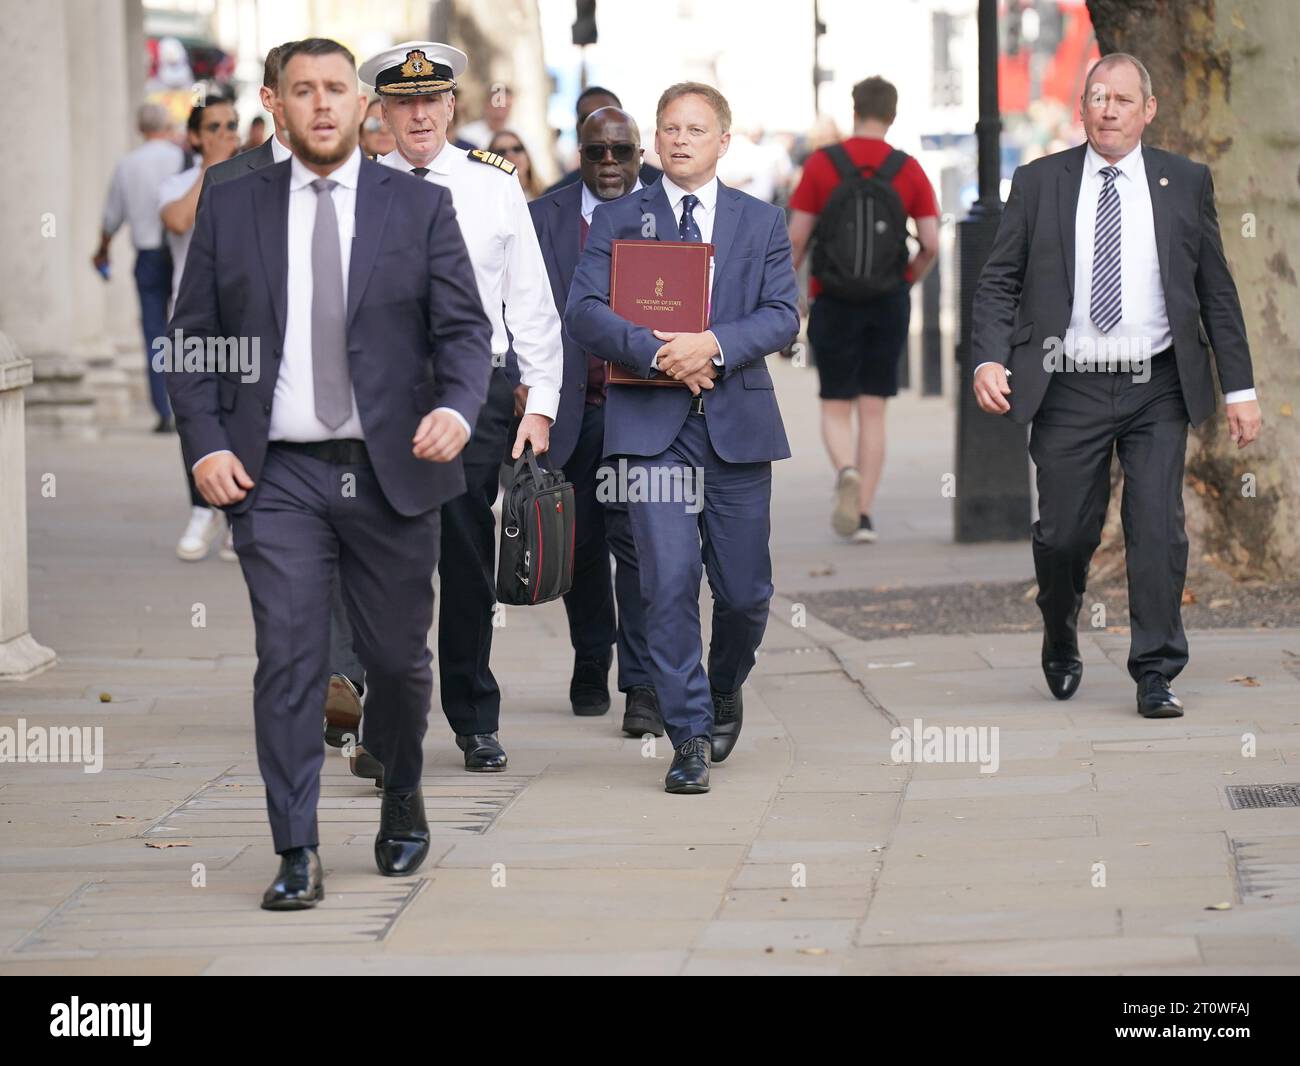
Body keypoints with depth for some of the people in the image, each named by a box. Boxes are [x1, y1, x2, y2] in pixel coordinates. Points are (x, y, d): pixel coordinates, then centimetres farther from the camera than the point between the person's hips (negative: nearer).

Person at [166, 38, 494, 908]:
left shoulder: (421, 208, 5)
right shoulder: (230, 210, 7)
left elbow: (466, 328, 1)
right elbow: (192, 339, 8)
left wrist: (458, 407, -18)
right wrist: (205, 444, -5)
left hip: (393, 473, 0)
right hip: (277, 476, 0)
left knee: (399, 657, 9)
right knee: (288, 659, -8)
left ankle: (403, 804, 35)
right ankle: (297, 857, -7)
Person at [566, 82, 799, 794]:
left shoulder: (762, 223, 11)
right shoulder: (617, 221, 8)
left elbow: (782, 316, 1)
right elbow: (583, 312, -3)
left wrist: (712, 344, -17)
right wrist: (657, 352, -17)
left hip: (737, 423, 2)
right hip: (651, 425, -2)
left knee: (745, 590, 5)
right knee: (669, 581, -11)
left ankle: (723, 689, 35)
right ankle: (689, 738, -5)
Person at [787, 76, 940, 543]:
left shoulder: (821, 163, -5)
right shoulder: (909, 170, -1)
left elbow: (797, 237, -6)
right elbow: (931, 243, -5)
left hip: (834, 301, -1)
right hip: (888, 303, 2)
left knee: (835, 408, 6)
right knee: (873, 410, 9)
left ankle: (847, 472, -24)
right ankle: (863, 515, 5)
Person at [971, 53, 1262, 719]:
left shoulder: (1186, 184, 6)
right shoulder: (1039, 184, 5)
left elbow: (1217, 292, 9)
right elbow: (999, 281, 4)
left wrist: (1240, 389, 5)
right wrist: (989, 359, -13)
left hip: (1158, 389, 0)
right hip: (1069, 391, 0)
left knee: (1158, 527, -8)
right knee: (1064, 532, 3)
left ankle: (1156, 676, 0)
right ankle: (1061, 646, 31)